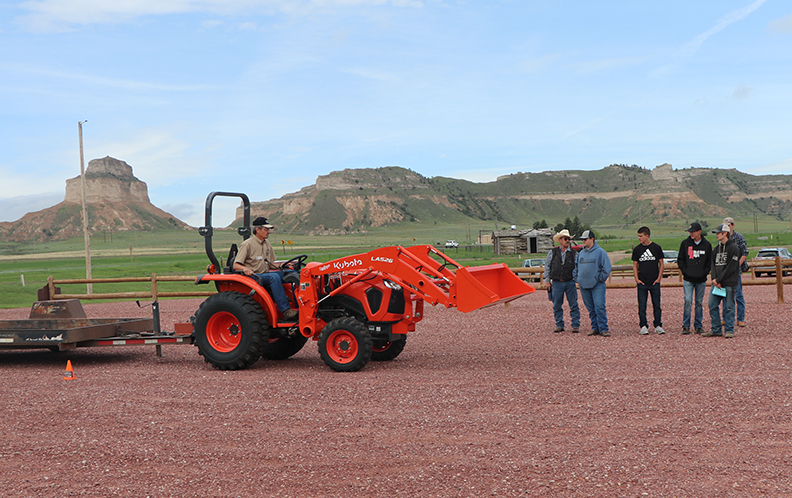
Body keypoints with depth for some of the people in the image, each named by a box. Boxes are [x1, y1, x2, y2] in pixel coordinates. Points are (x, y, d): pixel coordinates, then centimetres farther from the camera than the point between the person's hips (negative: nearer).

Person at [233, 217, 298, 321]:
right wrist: (245, 269, -32)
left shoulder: (266, 244, 18)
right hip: (252, 277, -7)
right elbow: (236, 265, -10)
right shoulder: (247, 245, -5)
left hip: (265, 274, 7)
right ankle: (285, 312, -43)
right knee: (273, 277, -36)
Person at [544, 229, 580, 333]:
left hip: (570, 282, 0)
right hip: (557, 282, 0)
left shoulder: (574, 253, 6)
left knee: (573, 305, -1)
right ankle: (559, 325, 14)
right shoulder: (552, 252, 6)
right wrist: (547, 281, 6)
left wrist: (575, 278, -4)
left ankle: (576, 325, 4)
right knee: (557, 305, 4)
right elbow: (547, 266, 10)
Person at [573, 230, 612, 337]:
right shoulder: (581, 253, 15)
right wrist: (577, 278, 14)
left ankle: (603, 329, -9)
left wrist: (600, 279, -8)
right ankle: (595, 328, 15)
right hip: (584, 285, 6)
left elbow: (606, 268, -6)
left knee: (599, 307, -12)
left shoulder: (600, 252, -3)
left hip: (597, 285, -6)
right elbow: (576, 267, 25)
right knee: (591, 309, 8)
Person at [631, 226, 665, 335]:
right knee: (642, 306, 0)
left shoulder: (656, 247, 1)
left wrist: (659, 278, -2)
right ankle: (643, 326, 7)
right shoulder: (637, 249, 4)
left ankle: (658, 326, 12)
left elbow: (661, 264, 7)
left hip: (655, 282, -1)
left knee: (657, 305, 3)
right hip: (642, 282, 1)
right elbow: (635, 265, 9)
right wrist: (637, 279, -2)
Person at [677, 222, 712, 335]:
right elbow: (680, 260, 8)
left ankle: (698, 326, 15)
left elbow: (710, 262, 10)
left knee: (699, 303, 7)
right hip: (688, 279, -1)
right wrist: (685, 272, -3)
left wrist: (704, 273, -2)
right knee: (688, 301, -10)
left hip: (701, 280, 1)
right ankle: (686, 326, -3)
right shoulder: (685, 243, 4)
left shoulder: (707, 245, 5)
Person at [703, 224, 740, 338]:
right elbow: (713, 264, 12)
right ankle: (716, 330, 13)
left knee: (728, 307, -2)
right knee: (712, 306, 5)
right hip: (716, 283, 7)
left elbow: (731, 267, -13)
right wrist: (714, 279, -5)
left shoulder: (733, 247, -7)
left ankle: (729, 330, 5)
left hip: (729, 284, -7)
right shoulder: (717, 248, 16)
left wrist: (719, 279, -14)